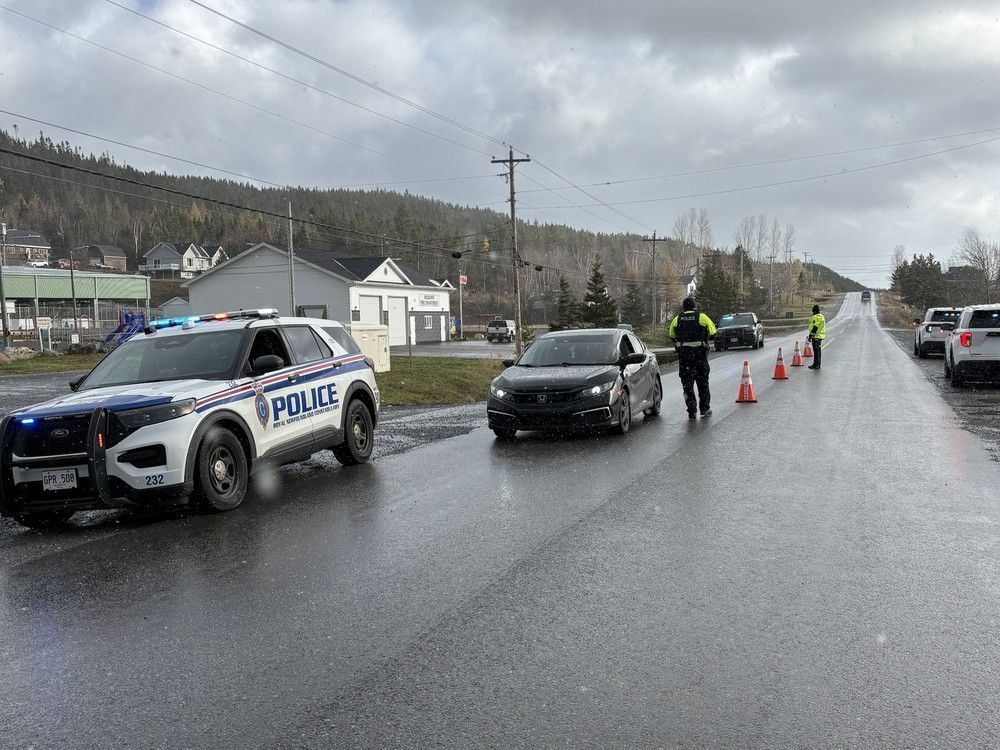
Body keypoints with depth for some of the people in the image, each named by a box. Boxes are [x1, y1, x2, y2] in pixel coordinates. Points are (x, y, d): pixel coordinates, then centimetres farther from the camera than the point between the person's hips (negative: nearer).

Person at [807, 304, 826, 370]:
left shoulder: (816, 317, -17)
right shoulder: (821, 316, 16)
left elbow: (815, 327, -22)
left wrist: (810, 335, -19)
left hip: (816, 336, -10)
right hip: (820, 336, 10)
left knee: (816, 351, -9)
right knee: (818, 350, 14)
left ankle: (816, 365, -9)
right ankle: (818, 364, 20)